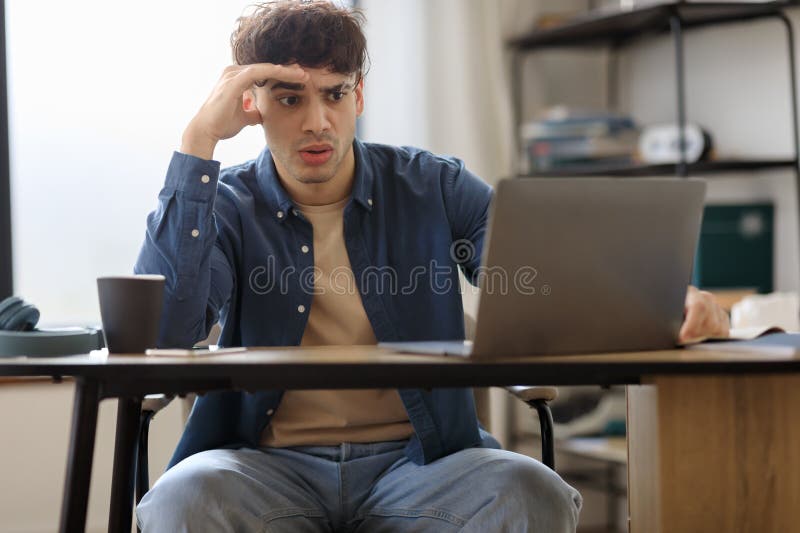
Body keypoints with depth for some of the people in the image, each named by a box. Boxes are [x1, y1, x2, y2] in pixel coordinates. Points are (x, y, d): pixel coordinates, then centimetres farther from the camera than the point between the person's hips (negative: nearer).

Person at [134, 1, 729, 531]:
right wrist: (199, 141, -14)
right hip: (271, 465, -1)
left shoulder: (432, 187, 8)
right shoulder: (226, 204, 4)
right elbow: (160, 330, -14)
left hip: (419, 462, 1)